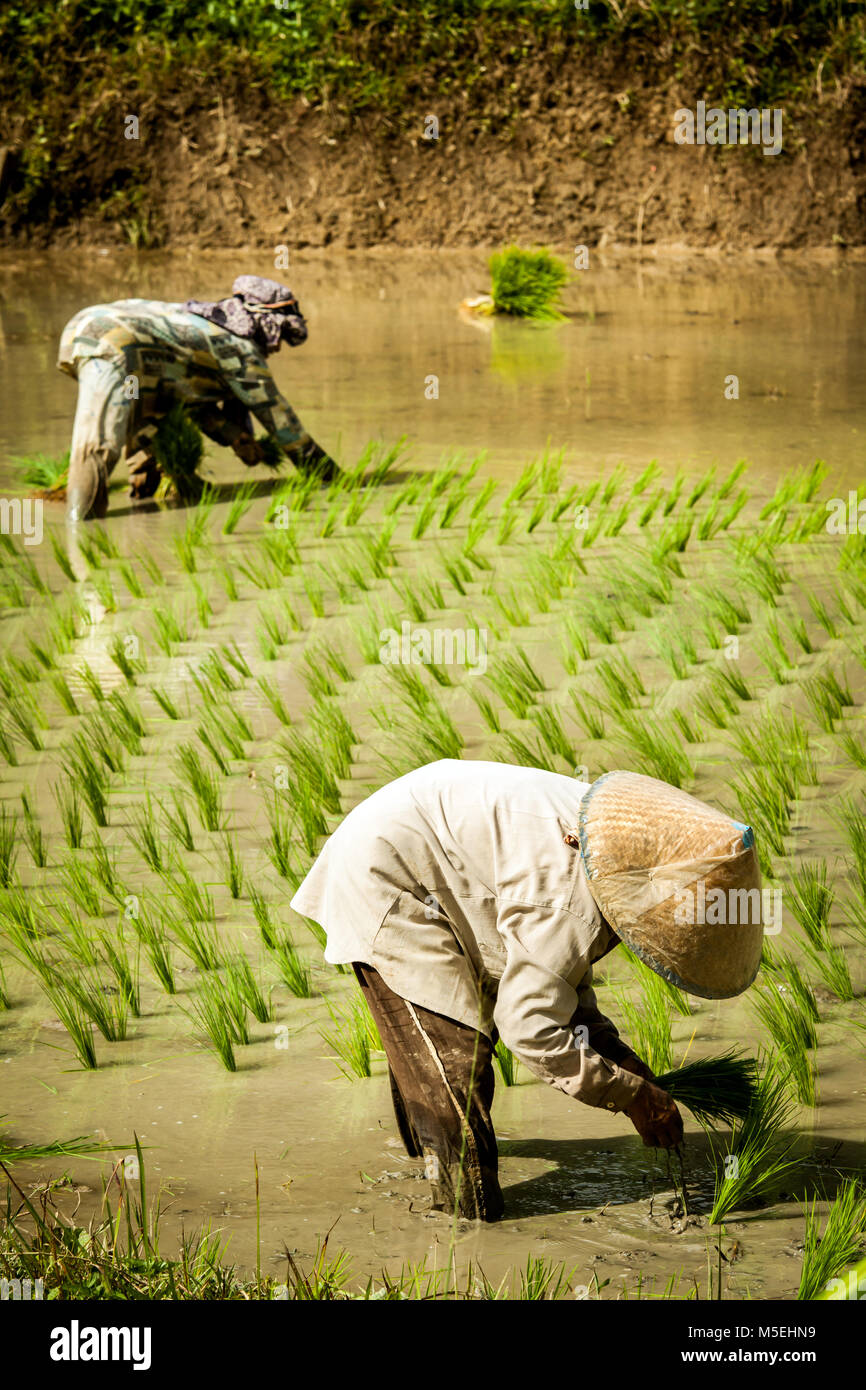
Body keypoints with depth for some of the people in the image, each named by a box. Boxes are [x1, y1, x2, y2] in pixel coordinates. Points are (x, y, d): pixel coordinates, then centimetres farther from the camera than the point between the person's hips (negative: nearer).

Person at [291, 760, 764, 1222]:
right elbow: (531, 1029, -27)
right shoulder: (571, 906, -32)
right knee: (454, 1058, -10)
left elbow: (558, 966, 10)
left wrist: (615, 1050, 0)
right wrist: (631, 1094, -19)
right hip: (382, 878, -10)